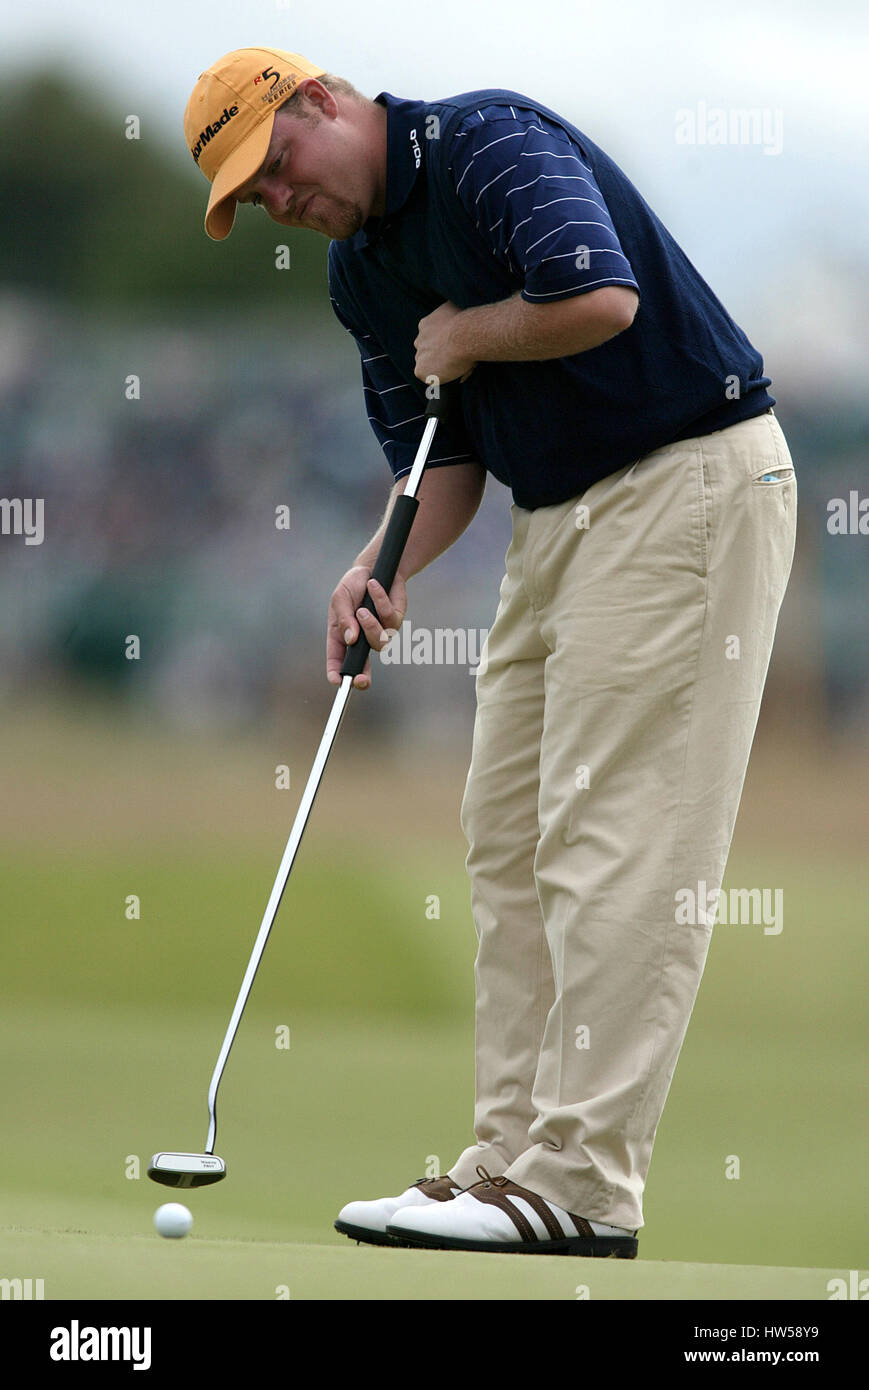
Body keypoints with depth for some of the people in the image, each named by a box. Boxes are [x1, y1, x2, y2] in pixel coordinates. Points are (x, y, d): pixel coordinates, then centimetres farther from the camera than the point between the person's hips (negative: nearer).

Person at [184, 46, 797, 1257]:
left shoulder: (488, 143, -15)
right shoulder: (362, 272, 12)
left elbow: (598, 296, -30)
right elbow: (440, 458, 14)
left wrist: (462, 338, -13)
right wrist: (386, 568, -5)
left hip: (684, 478, -10)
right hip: (560, 513, 10)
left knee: (611, 839, -11)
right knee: (509, 840, 8)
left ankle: (583, 1183, -11)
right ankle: (518, 1156, 10)